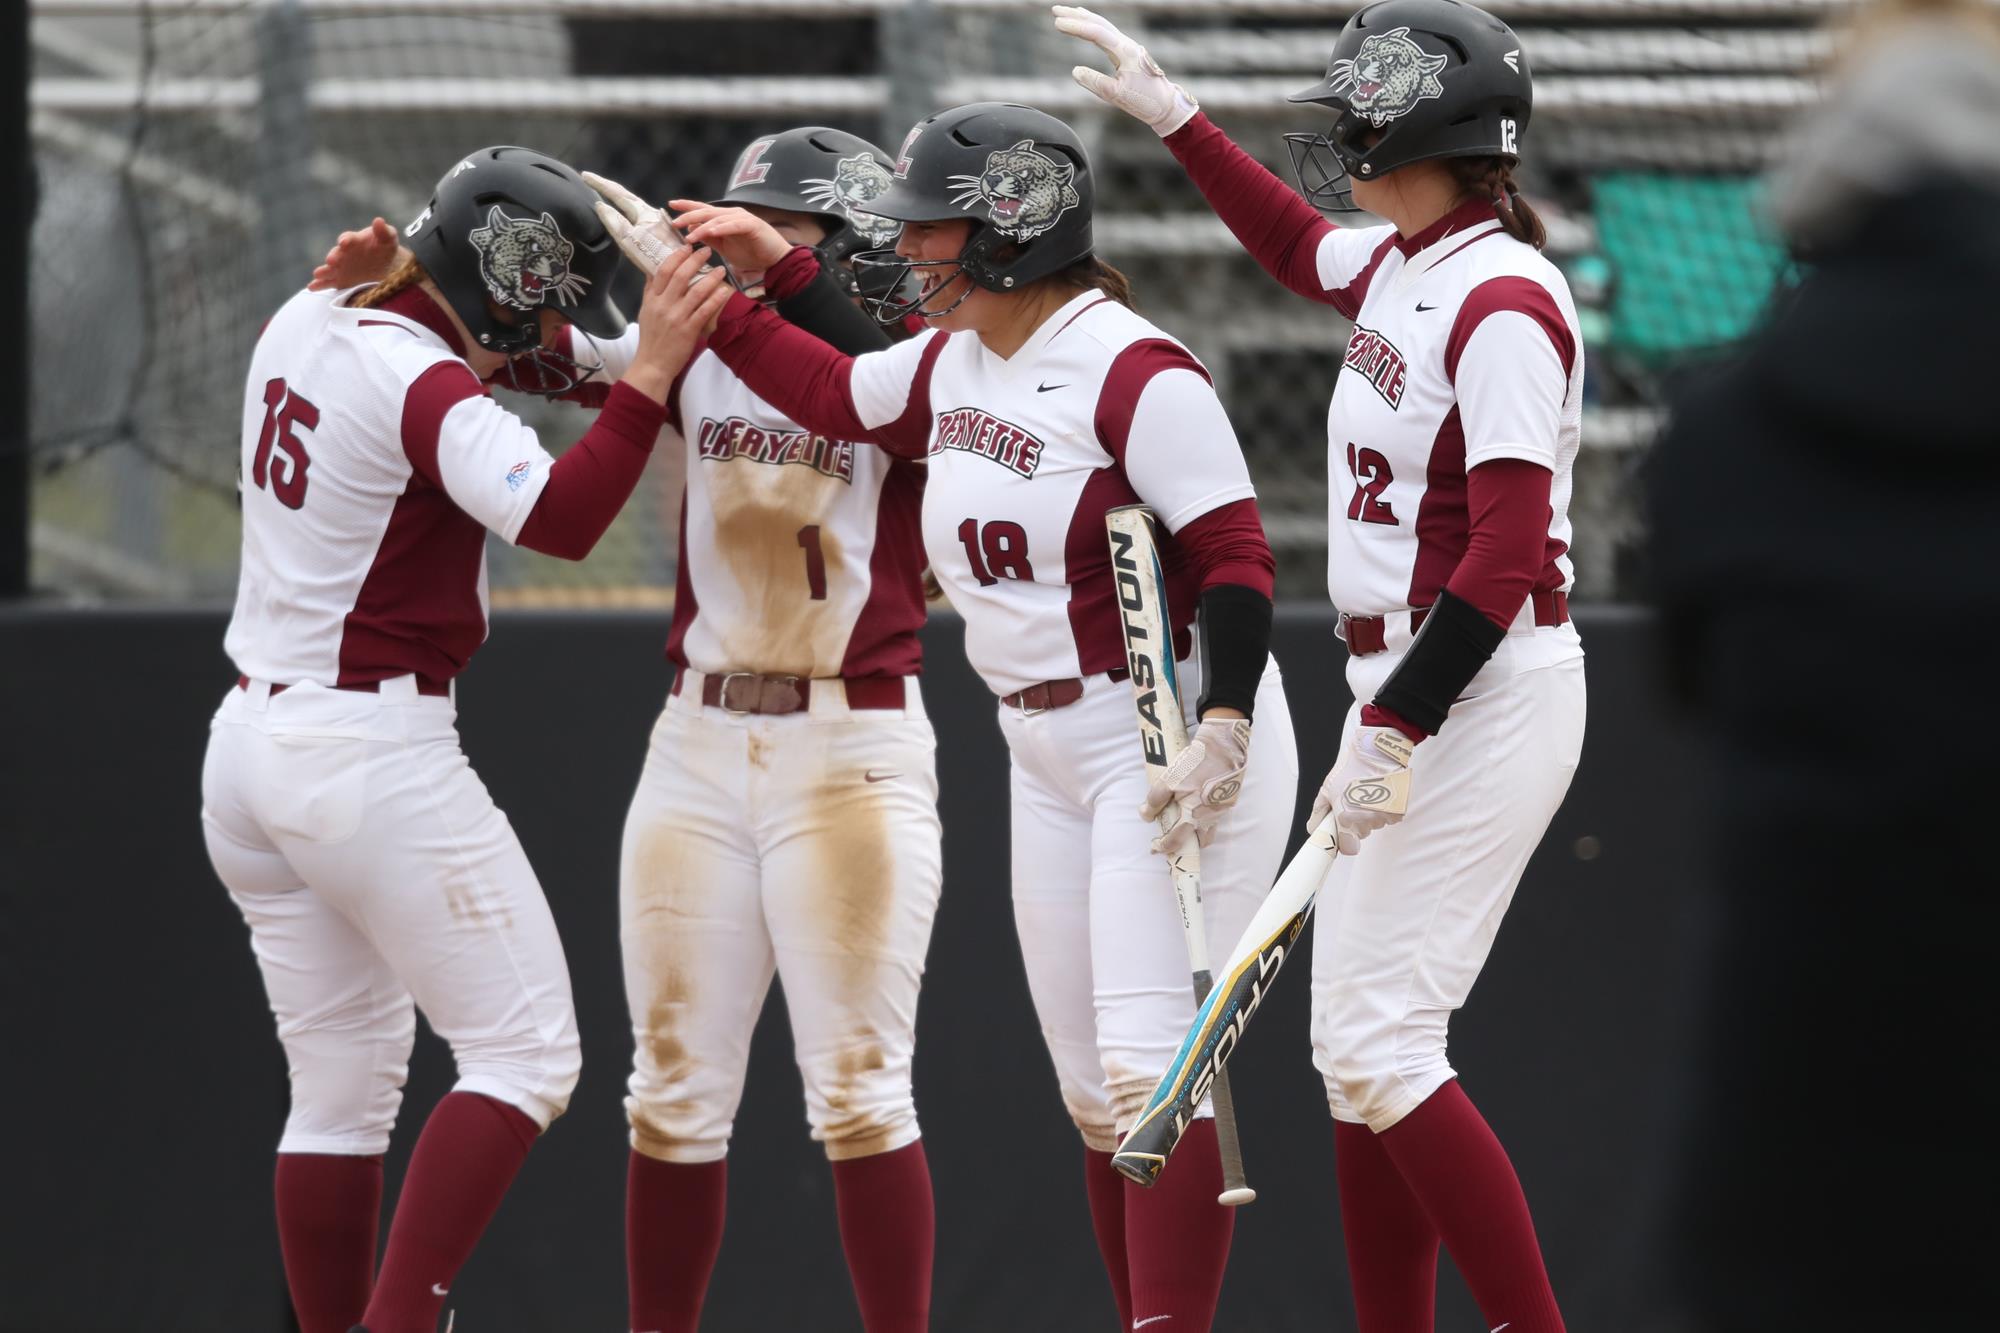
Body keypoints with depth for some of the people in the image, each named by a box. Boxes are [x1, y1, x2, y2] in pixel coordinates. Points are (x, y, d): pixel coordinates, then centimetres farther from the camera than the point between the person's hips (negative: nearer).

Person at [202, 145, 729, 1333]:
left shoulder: (306, 325, 8)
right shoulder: (427, 386, -17)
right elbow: (558, 520, -31)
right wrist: (650, 373, -27)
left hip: (251, 743, 9)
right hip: (374, 758, -9)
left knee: (345, 1081, 13)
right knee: (526, 1051, -3)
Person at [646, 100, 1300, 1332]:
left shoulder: (1133, 371, -17)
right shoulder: (950, 363, 10)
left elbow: (1234, 557, -21)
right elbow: (833, 394, 29)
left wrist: (1223, 733, -30)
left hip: (1173, 737, -9)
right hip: (1049, 757, 9)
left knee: (1149, 1069, -18)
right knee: (1095, 1094, 8)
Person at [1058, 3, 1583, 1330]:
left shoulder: (1502, 301, -17)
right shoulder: (1399, 266, 11)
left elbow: (1504, 560, -23)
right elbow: (1295, 242, 37)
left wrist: (1395, 730, -27)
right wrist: (1175, 116, 34)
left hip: (1487, 696, -10)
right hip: (1401, 691, 10)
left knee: (1376, 1038, -14)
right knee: (1355, 1046, 8)